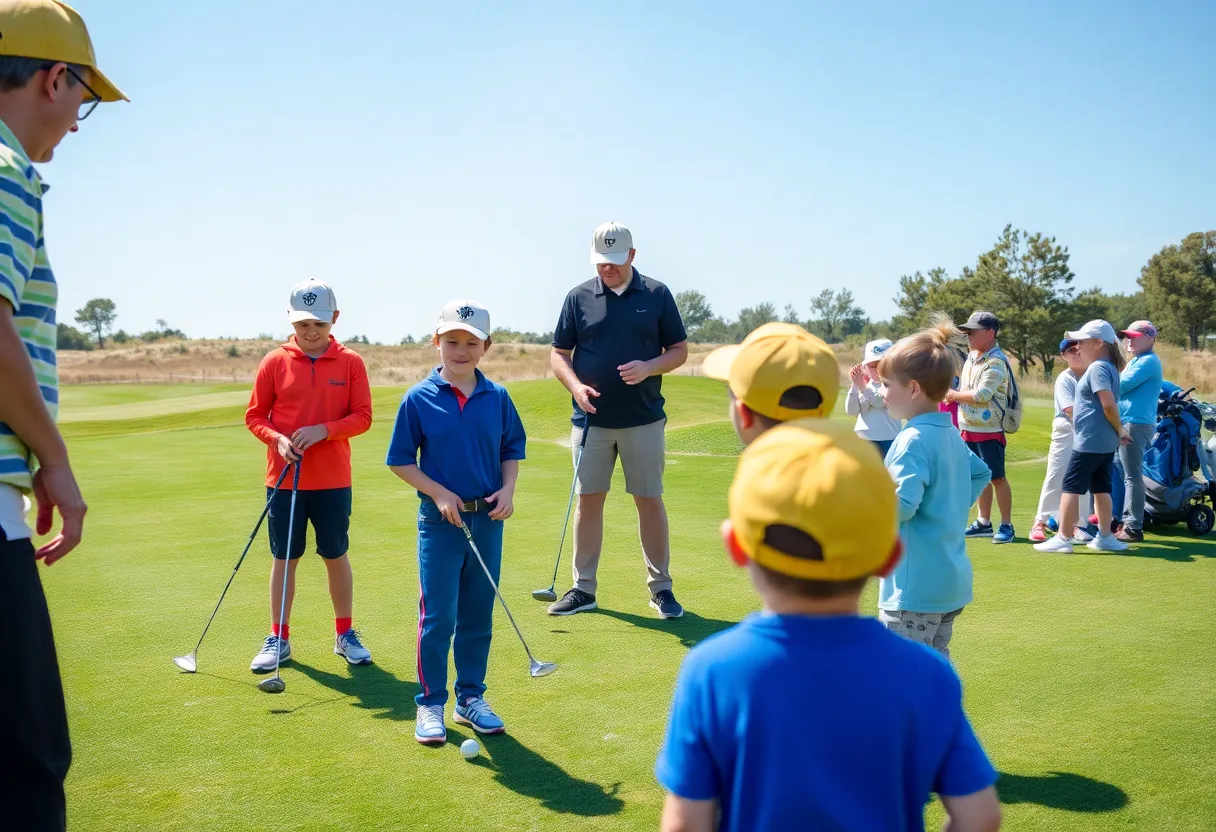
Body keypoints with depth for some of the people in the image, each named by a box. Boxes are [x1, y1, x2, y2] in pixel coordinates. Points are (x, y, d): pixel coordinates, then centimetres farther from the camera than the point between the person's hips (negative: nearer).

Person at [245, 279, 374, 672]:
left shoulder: (351, 363, -2)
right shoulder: (275, 362, 0)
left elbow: (363, 416, -3)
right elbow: (254, 415, 4)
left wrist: (323, 430, -18)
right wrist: (277, 439, -15)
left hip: (333, 480, 0)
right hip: (284, 478, 1)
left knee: (337, 556, 9)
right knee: (284, 559, 8)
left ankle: (345, 634, 24)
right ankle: (278, 639, 20)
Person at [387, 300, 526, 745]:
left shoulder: (497, 398, 2)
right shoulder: (418, 399, -6)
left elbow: (512, 449, 11)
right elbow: (401, 460, -2)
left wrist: (508, 489, -5)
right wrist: (438, 493, -13)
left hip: (488, 519, 3)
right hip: (440, 520, -3)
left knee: (478, 616, 12)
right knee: (437, 617, 0)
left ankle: (471, 698, 25)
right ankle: (430, 703, 14)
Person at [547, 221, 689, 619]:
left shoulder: (657, 295, 2)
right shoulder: (578, 297, 4)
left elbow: (679, 350, 5)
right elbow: (559, 354, 7)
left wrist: (648, 368, -14)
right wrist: (575, 385, -12)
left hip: (644, 419, -1)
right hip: (591, 419, 1)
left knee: (650, 500, 3)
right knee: (588, 499, 5)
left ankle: (660, 587, 15)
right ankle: (583, 588, 15)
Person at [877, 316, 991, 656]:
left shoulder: (913, 441, -18)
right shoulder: (951, 435, 10)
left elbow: (901, 504, -27)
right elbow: (981, 473, 26)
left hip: (915, 587, -10)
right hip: (953, 582, 10)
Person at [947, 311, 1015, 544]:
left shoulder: (996, 362, -16)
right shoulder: (971, 356, 11)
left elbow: (981, 395, -22)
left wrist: (955, 395, -9)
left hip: (989, 430, -8)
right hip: (969, 429, 8)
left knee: (997, 477, -1)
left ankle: (1006, 525, 7)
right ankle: (984, 522, 23)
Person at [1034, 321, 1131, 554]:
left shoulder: (1097, 368, -15)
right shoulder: (1108, 367, 15)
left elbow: (1109, 405, -24)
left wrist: (1120, 430, -13)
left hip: (1089, 441, -10)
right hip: (1106, 442, 10)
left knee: (1071, 487, -4)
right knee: (1101, 488, 13)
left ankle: (1062, 538, -2)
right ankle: (1105, 537, 17)